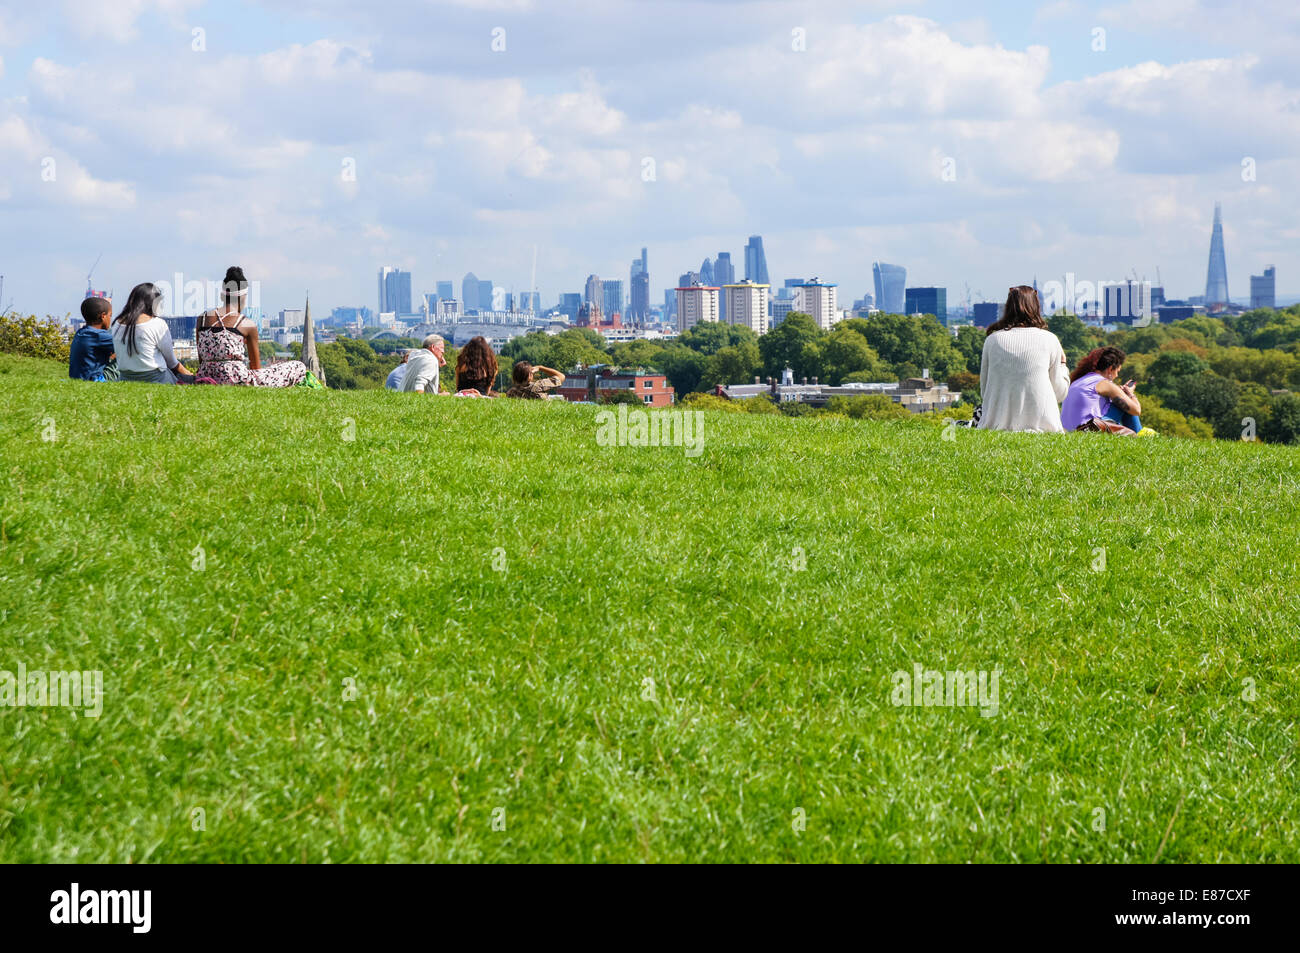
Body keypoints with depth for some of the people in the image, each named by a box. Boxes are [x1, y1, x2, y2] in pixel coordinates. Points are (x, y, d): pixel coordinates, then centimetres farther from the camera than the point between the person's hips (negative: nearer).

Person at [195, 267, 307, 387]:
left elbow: (201, 359, 15)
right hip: (236, 380, -6)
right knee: (299, 367, 2)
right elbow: (255, 367, 6)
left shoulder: (202, 319, 8)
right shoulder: (248, 325, -4)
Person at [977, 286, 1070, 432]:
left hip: (997, 425, 2)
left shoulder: (992, 339, 5)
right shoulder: (1049, 340, 2)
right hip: (1040, 424, -2)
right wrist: (1062, 363, 22)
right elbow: (1060, 394, 8)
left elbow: (984, 392, 10)